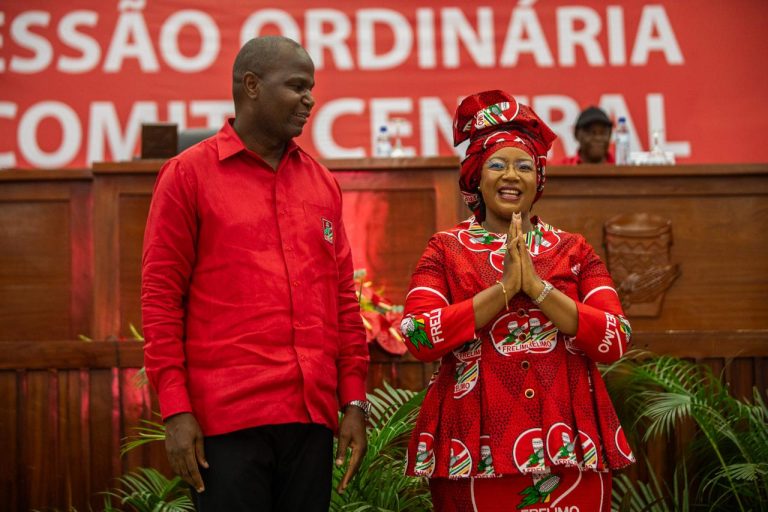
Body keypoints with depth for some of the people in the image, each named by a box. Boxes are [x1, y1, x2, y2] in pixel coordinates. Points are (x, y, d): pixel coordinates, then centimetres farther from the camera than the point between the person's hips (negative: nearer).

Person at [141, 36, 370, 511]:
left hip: (313, 415, 4)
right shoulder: (187, 174, 1)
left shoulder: (323, 183, 14)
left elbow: (344, 298, 14)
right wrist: (175, 409, -9)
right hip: (226, 417, -4)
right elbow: (160, 296, -3)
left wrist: (354, 401, 8)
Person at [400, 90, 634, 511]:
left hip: (568, 444, 2)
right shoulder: (445, 250, 5)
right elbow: (420, 338, -9)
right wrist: (504, 287, -14)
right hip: (476, 447, -1)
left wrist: (537, 287, -13)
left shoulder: (574, 251, 9)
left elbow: (616, 340, -3)